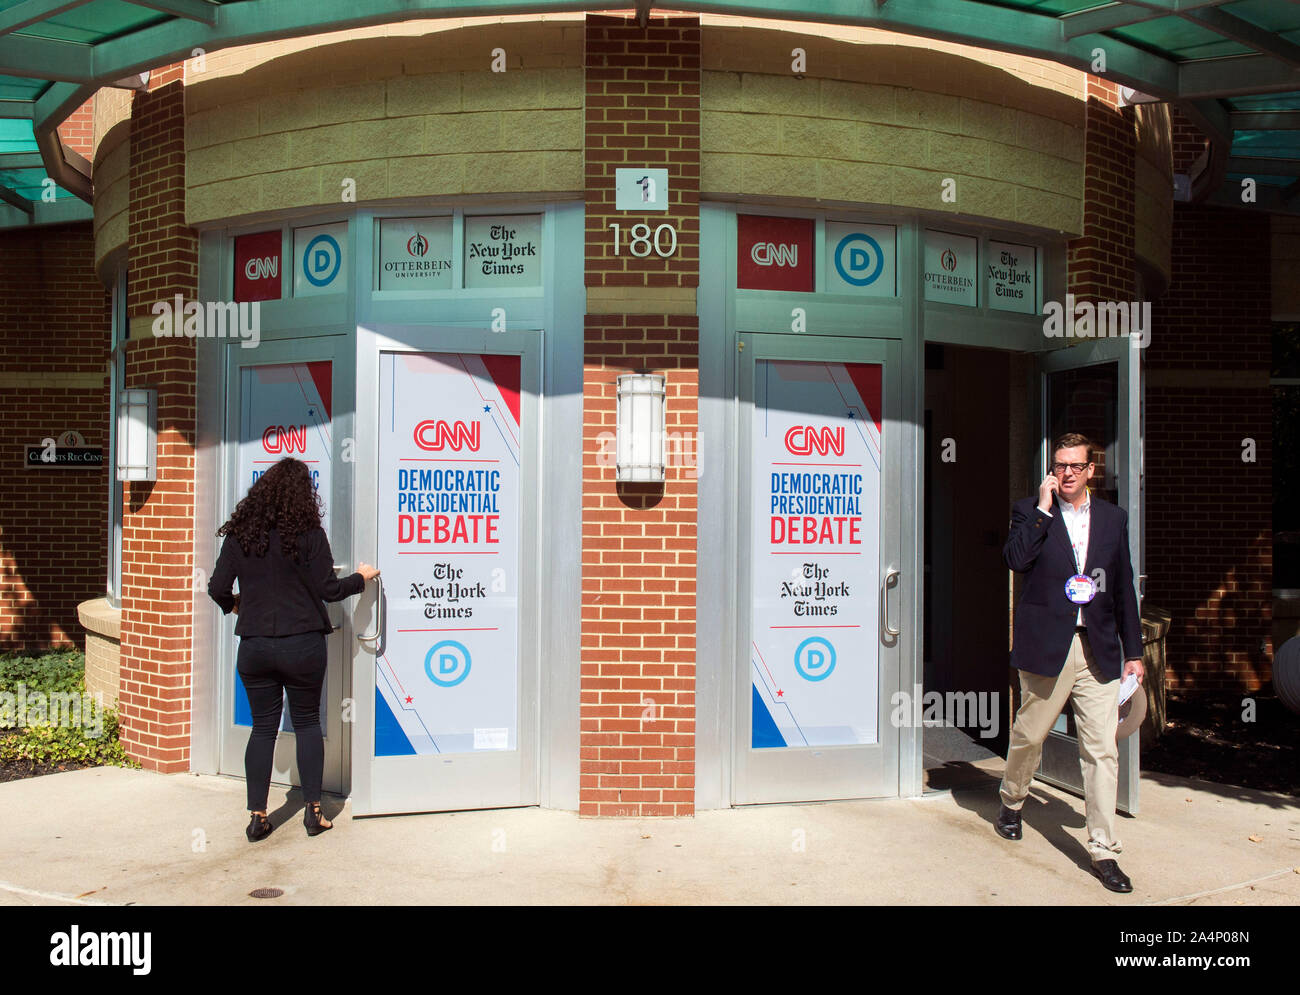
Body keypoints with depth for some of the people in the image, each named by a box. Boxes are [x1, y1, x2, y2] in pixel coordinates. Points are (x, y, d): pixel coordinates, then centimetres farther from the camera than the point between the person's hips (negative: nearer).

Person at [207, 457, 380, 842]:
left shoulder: (239, 534, 2)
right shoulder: (309, 534, -8)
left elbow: (217, 588, 3)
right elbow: (328, 589, -8)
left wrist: (234, 605, 24)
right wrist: (360, 578, 10)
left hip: (253, 646, 3)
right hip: (302, 644, -2)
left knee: (263, 727, 11)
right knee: (307, 722, 11)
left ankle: (257, 816, 13)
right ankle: (313, 809, 13)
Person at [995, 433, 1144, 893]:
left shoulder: (1114, 517, 10)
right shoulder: (1030, 511, 2)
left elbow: (1124, 588, 12)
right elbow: (1014, 559, -17)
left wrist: (1133, 652, 11)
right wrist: (1043, 508, -15)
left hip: (1099, 651, 2)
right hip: (1046, 646, -2)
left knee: (1102, 750, 0)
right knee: (1029, 735, 11)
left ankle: (1103, 851, 9)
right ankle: (1011, 801, 38)